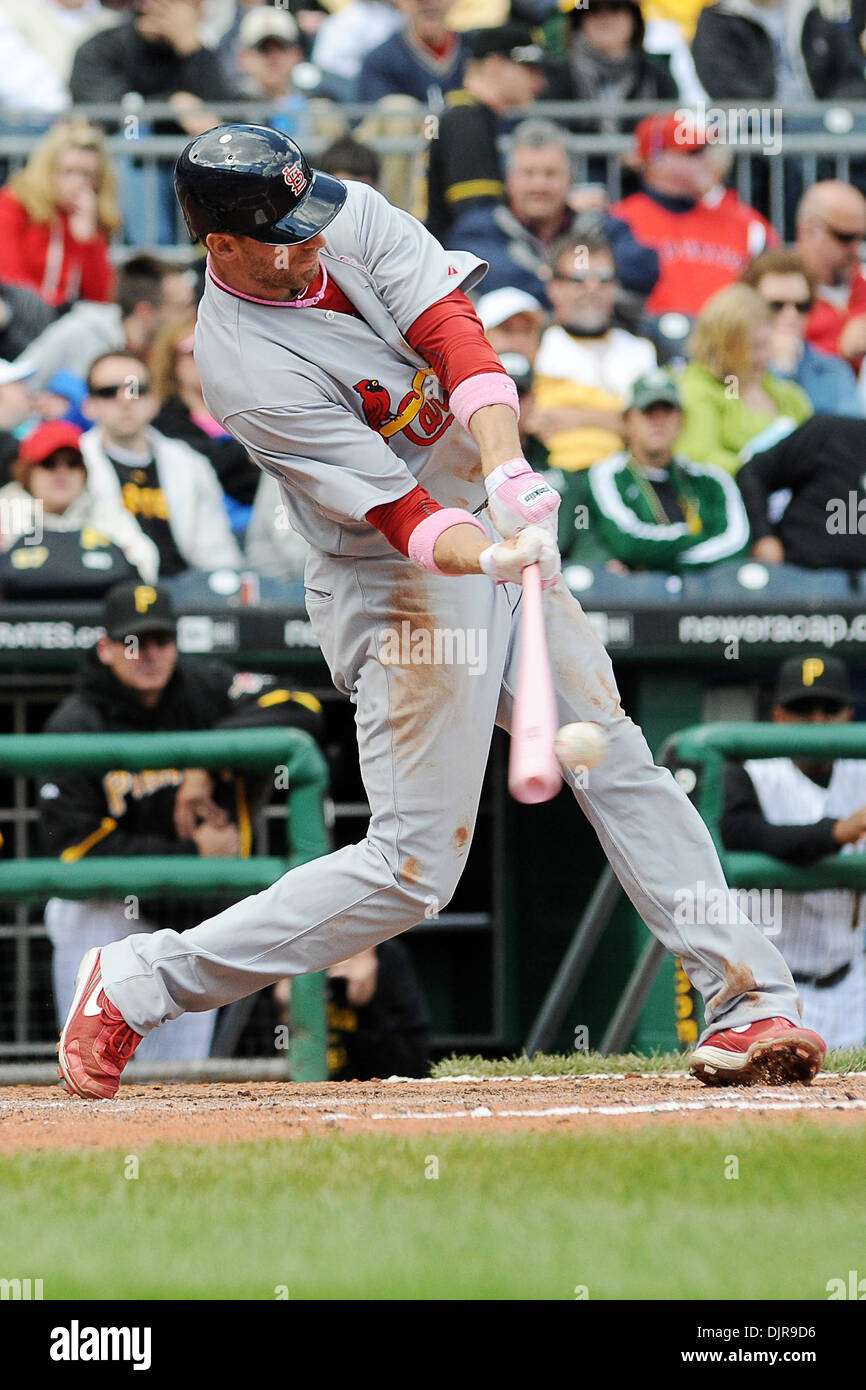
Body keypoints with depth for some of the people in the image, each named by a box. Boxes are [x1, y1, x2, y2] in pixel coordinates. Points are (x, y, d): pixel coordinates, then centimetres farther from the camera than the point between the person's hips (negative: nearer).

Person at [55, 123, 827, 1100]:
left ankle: (750, 1002, 8)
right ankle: (137, 983, 0)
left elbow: (450, 329, -19)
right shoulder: (250, 372, -26)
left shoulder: (350, 219, -7)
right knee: (414, 868, -7)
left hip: (498, 534, 8)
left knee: (617, 763, 6)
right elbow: (398, 514, -30)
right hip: (400, 589, -8)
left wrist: (506, 471, -34)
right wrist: (492, 557, -49)